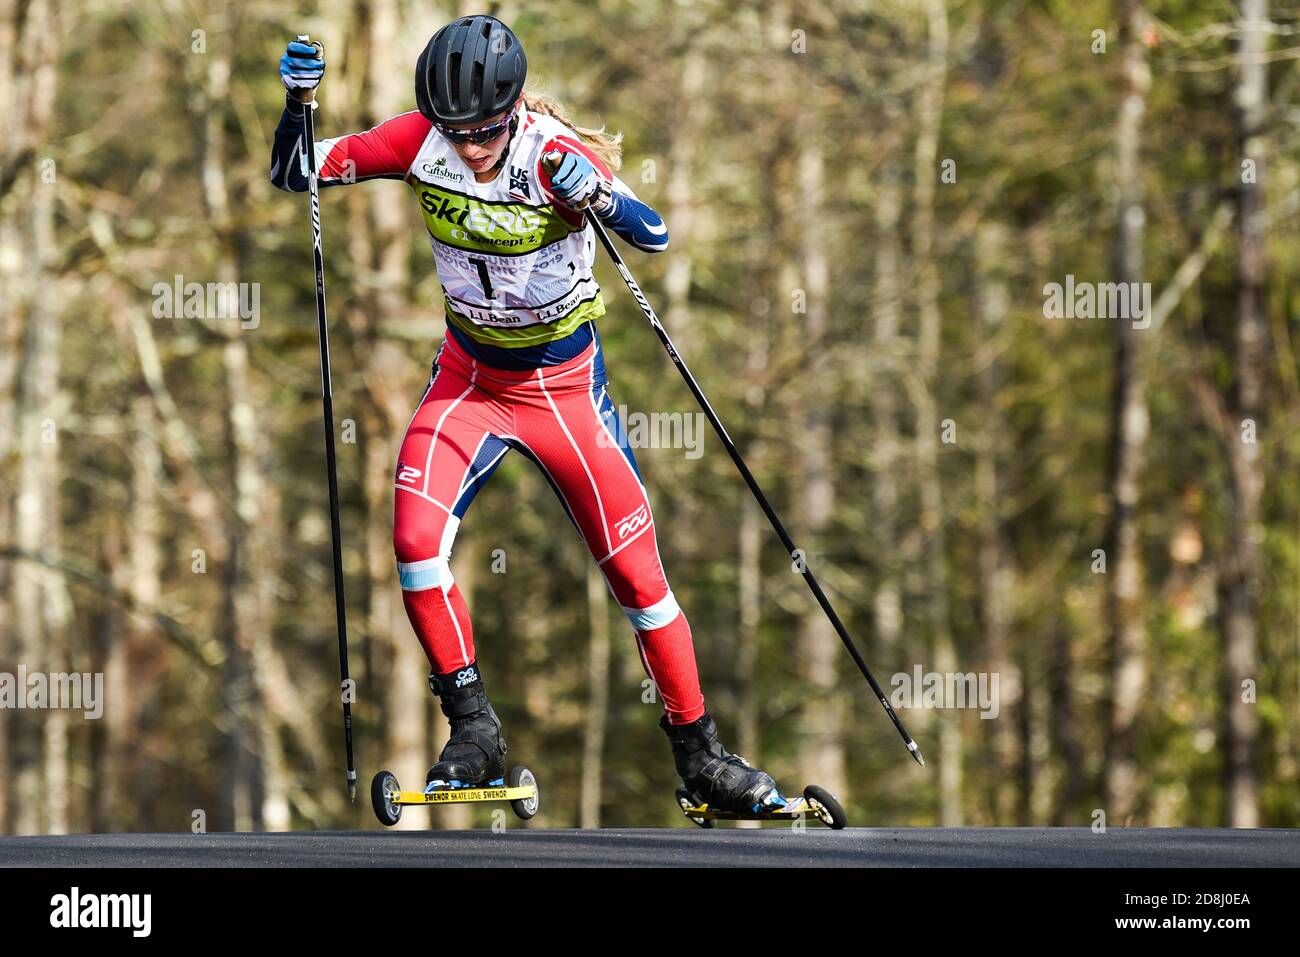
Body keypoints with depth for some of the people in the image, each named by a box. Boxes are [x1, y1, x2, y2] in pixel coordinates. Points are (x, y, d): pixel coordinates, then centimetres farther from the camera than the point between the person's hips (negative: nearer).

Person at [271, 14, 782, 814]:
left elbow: (656, 235, -34)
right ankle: (475, 728, -6)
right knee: (416, 536, -19)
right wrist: (298, 104, -27)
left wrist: (593, 192, -52)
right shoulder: (420, 144, -14)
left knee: (637, 571, -1)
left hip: (564, 381, -2)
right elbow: (292, 174, -8)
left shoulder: (555, 154, -23)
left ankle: (700, 755, 14)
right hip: (469, 378, 2)